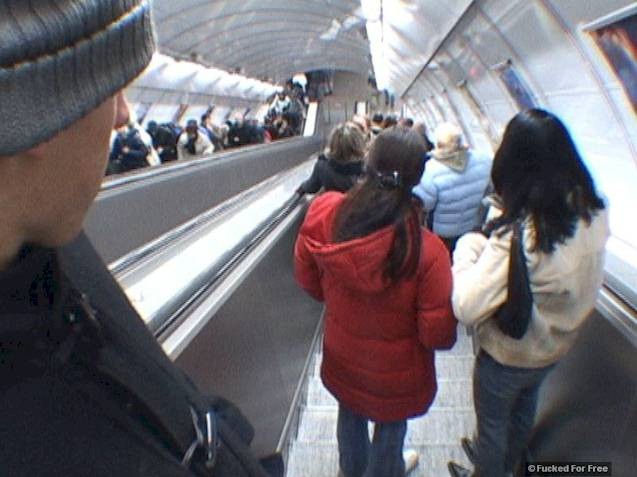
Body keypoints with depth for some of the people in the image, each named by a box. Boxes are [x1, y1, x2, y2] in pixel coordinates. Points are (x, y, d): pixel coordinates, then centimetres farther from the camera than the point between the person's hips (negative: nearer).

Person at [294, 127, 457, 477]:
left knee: (350, 411, 32)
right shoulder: (427, 251, -36)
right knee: (390, 424, 27)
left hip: (342, 354, 4)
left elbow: (307, 278, -6)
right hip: (395, 372, -4)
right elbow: (438, 335, -24)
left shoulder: (324, 214, -24)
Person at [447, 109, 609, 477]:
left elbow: (467, 308, -40)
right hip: (557, 347, 7)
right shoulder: (594, 214, -16)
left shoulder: (517, 237, -39)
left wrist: (468, 248, -24)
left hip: (508, 356, -7)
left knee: (492, 420, 22)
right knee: (525, 407, 32)